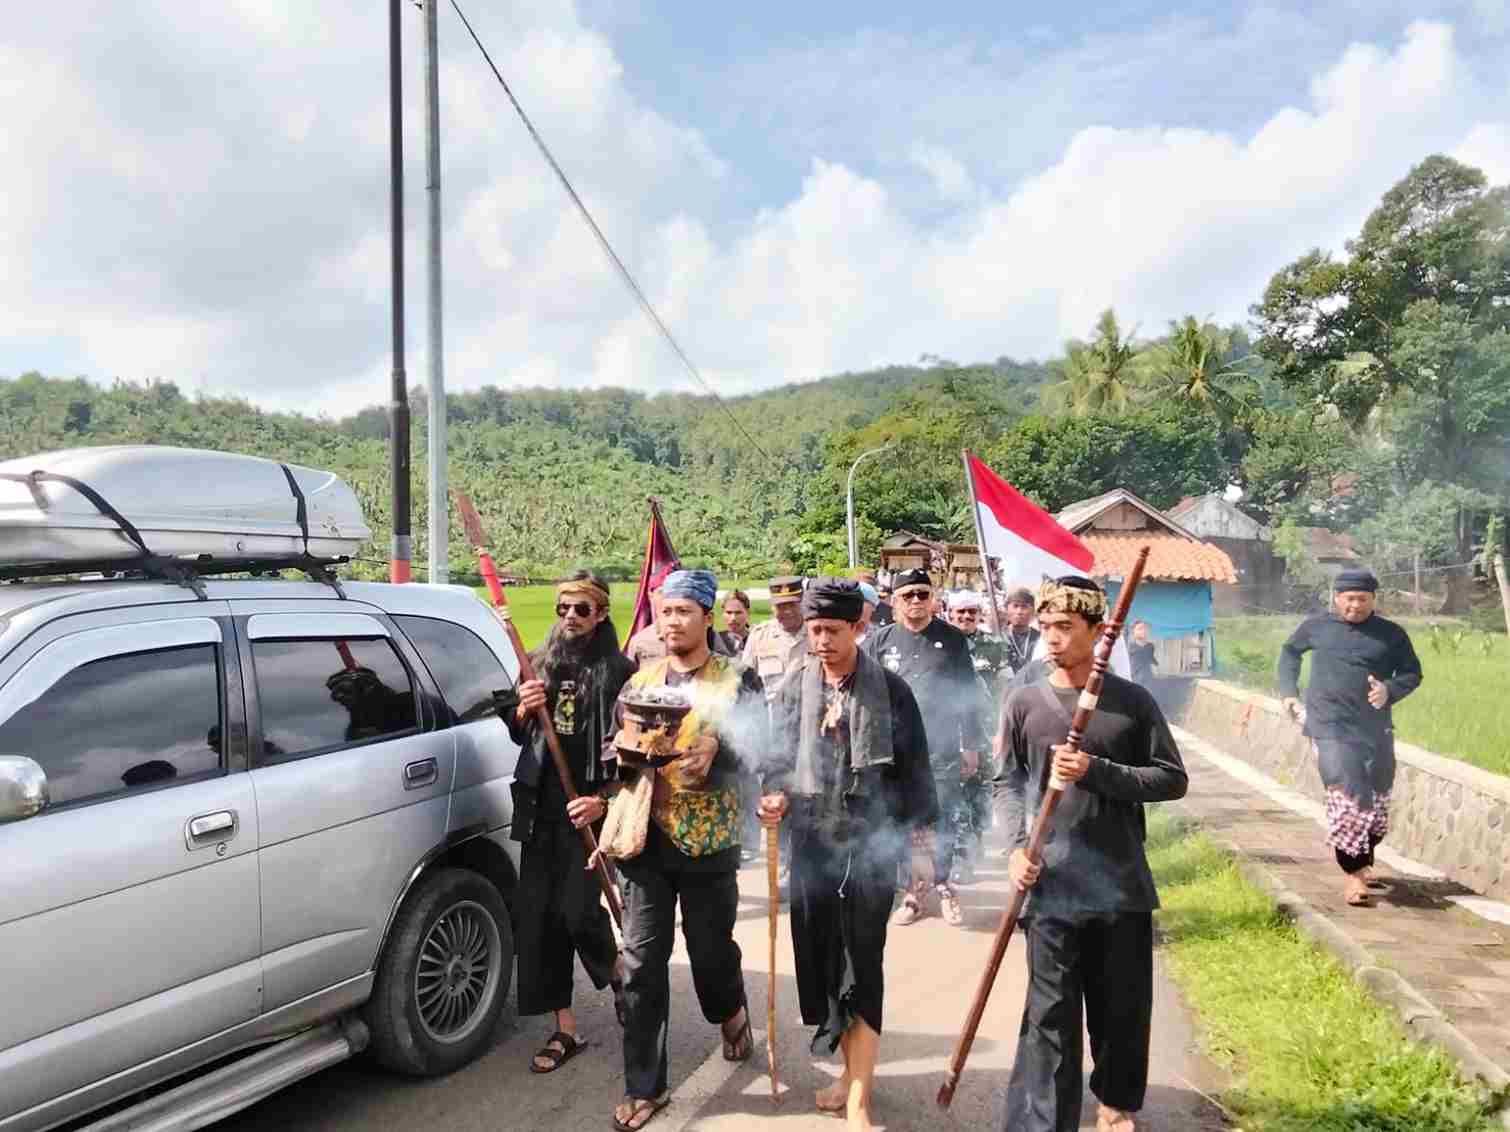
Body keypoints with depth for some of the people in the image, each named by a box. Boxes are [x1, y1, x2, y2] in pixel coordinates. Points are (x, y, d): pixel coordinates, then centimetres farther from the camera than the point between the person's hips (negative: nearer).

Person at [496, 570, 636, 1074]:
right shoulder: (540, 663, 10)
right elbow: (514, 734, 16)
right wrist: (522, 710, -5)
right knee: (537, 918, 6)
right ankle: (565, 1029, 20)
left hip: (588, 811, -5)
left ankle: (618, 978, 28)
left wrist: (603, 799, -17)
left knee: (578, 913, -6)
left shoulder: (619, 671, -5)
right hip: (541, 809, 5)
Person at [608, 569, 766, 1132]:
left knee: (710, 947, 11)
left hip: (709, 838, -2)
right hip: (646, 837, 3)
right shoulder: (639, 681, 11)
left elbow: (757, 748, -10)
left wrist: (715, 756, -28)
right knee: (642, 963, 3)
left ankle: (732, 1012, 46)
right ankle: (643, 1087, 16)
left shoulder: (737, 680, -1)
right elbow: (613, 747, 13)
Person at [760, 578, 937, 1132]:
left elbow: (913, 767, -1)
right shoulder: (793, 690, 3)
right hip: (810, 843, 3)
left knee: (862, 966, 0)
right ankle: (852, 1068, 32)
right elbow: (778, 760, 8)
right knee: (820, 959, 11)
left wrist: (921, 833, -2)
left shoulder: (890, 690, -5)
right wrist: (775, 795, -12)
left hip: (871, 844, -3)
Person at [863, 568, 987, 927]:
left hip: (943, 750, 0)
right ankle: (915, 888, 22)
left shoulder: (952, 639, 3)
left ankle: (943, 885, 24)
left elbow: (969, 694, 5)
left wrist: (972, 745, 3)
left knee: (943, 822, 6)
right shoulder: (879, 641, 2)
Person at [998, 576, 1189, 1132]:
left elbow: (1173, 780, -1)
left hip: (1123, 884, 1)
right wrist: (1017, 847, -8)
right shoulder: (1023, 703, 0)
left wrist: (1096, 771, -14)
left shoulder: (1133, 701, -1)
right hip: (1053, 888, -1)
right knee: (1050, 1017, 0)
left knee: (1124, 1008, 16)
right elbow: (1011, 784, 6)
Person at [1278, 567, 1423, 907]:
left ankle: (1363, 863, 32)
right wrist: (1289, 691, 12)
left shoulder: (1391, 634, 4)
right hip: (1330, 728, -2)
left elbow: (1413, 673, 11)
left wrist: (1390, 689, -10)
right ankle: (1352, 874, -7)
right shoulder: (1317, 627, 4)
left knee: (1377, 802, 10)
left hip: (1375, 729, 3)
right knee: (1346, 798, -14)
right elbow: (1289, 651, 20)